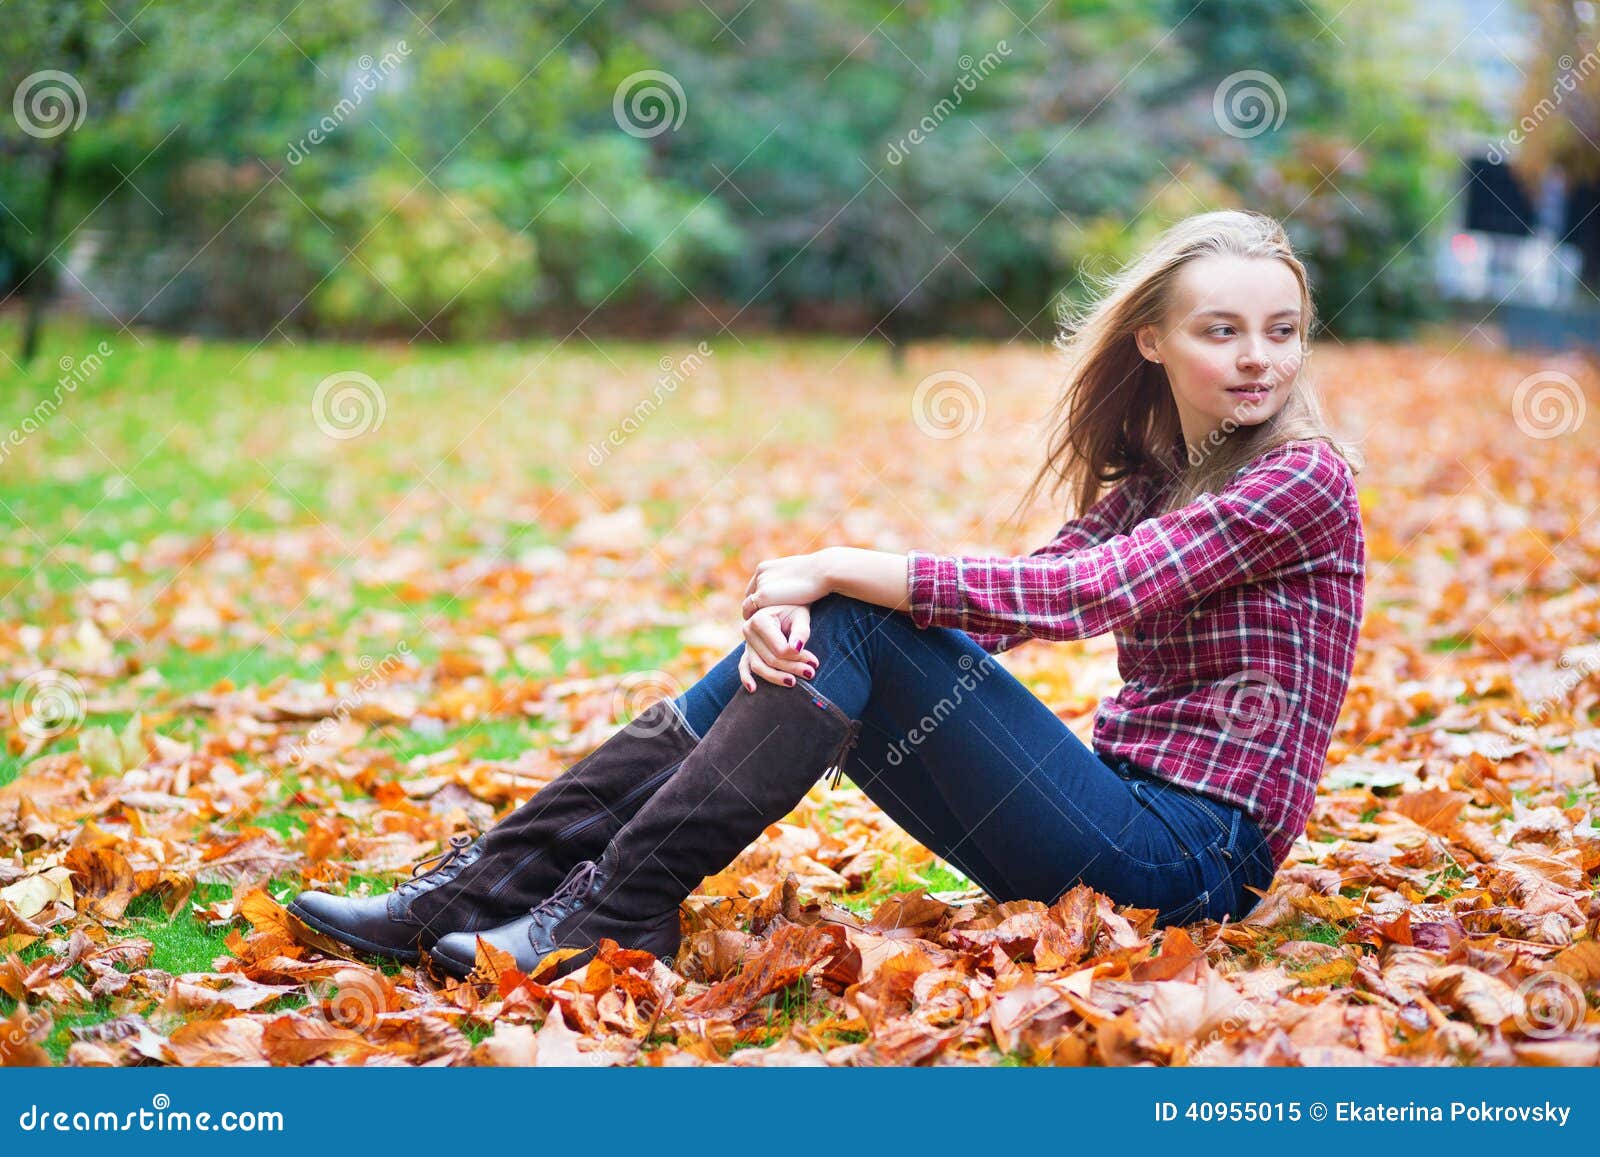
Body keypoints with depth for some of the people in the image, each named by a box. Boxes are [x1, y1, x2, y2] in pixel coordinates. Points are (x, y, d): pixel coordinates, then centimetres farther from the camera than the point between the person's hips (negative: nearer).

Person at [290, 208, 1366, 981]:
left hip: (1192, 859, -7)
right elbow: (1002, 599, 1)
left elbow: (1068, 597, -21)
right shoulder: (1151, 483, 15)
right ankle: (482, 884, -7)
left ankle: (615, 919, -16)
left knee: (853, 629, -18)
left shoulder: (1305, 480, -10)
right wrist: (803, 603, -18)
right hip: (1121, 815, 7)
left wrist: (838, 570, -16)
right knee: (804, 638, -5)